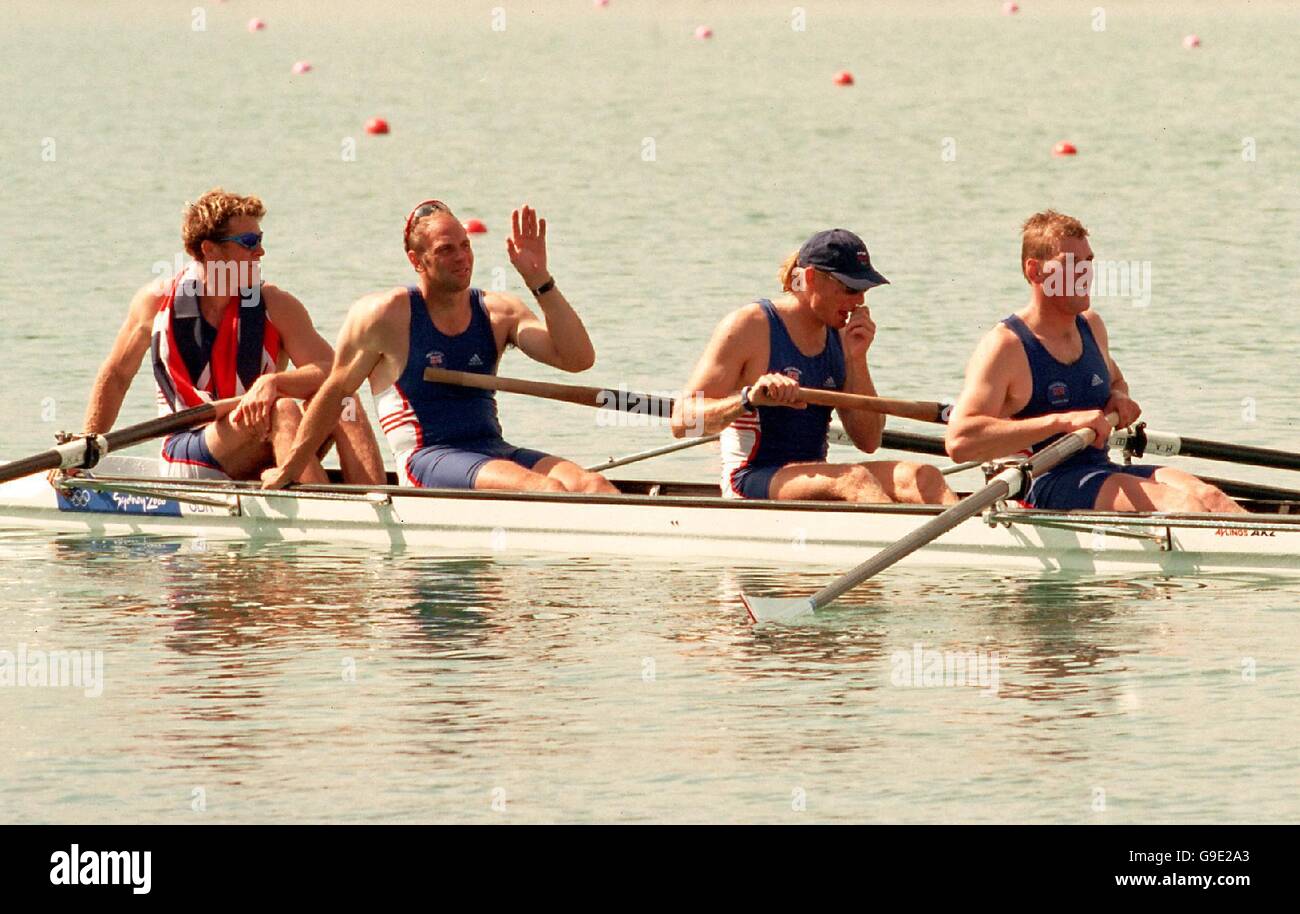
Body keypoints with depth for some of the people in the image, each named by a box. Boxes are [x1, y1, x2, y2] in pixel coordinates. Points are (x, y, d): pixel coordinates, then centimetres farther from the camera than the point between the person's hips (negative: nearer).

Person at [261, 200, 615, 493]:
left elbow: (579, 358, 2)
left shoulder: (498, 312, 12)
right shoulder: (386, 313, 0)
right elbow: (335, 391, 9)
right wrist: (288, 471, 13)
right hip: (427, 459, -5)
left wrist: (540, 282, -6)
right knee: (545, 489, -32)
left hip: (493, 452, 5)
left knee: (591, 484, -25)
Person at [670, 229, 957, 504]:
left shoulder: (838, 336, 14)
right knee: (854, 479, -35)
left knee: (921, 476, -20)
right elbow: (681, 423, -13)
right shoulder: (749, 326, -6)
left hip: (814, 479, 6)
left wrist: (857, 358, 0)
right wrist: (750, 398, -30)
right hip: (751, 481, -6)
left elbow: (868, 442, 10)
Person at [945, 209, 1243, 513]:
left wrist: (1119, 398, 11)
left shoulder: (1091, 326, 15)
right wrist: (1062, 421, -25)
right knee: (1174, 500, -29)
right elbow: (959, 442, -23)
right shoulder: (1005, 345, -10)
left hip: (1102, 472, 8)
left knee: (1206, 496, -20)